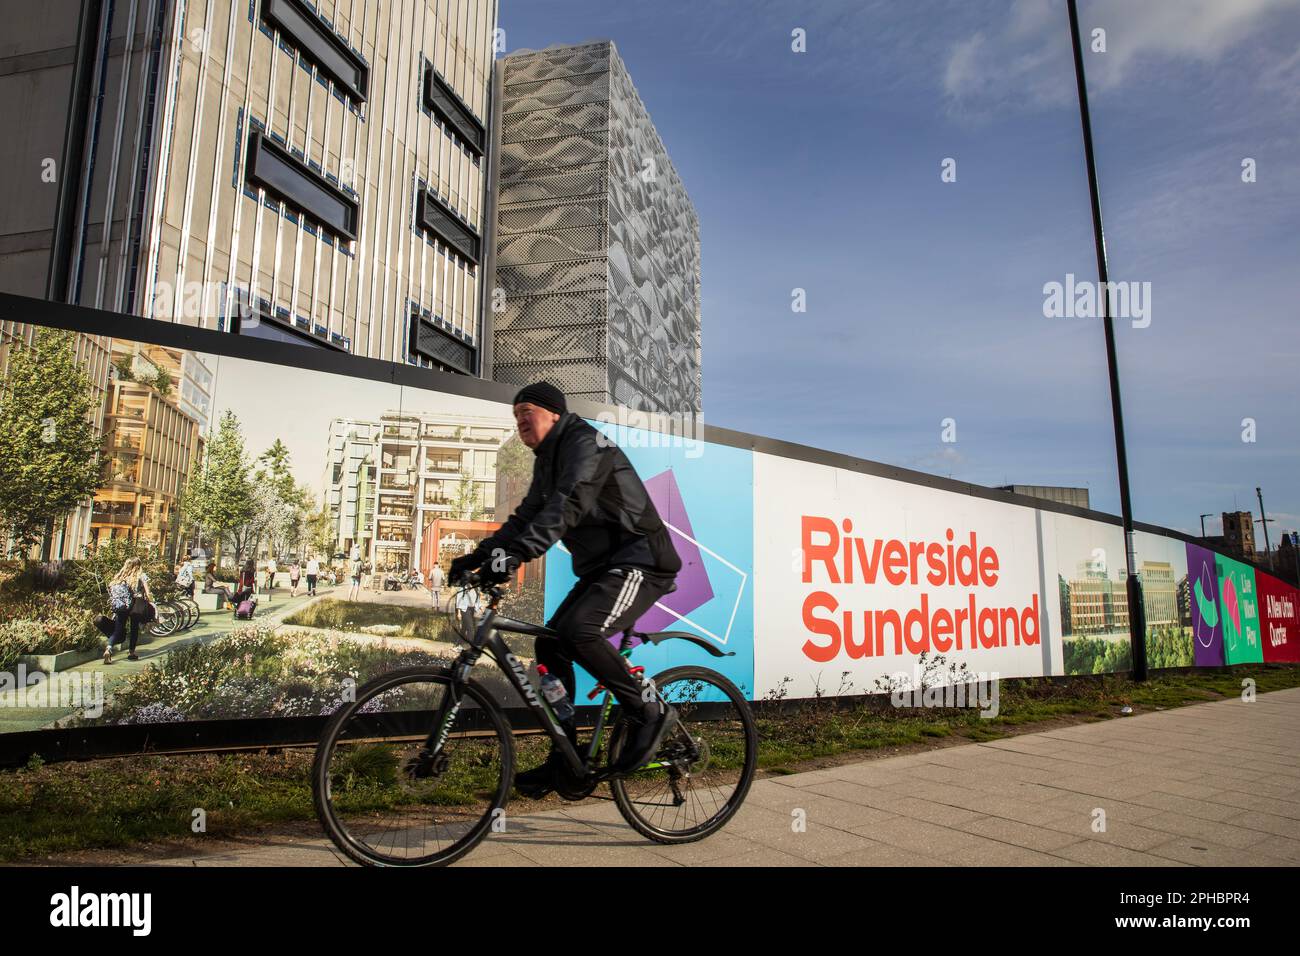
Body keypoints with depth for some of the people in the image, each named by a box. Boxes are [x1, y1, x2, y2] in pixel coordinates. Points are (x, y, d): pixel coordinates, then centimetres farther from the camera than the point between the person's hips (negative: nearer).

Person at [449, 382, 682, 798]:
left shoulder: (587, 443, -13)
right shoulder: (547, 462, 17)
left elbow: (567, 506, -29)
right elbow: (525, 517, 16)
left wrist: (517, 552, -40)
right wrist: (478, 555, 2)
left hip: (640, 561, -10)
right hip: (601, 567, 10)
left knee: (578, 630, -29)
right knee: (550, 642, 2)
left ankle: (651, 712, -11)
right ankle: (564, 758, 10)